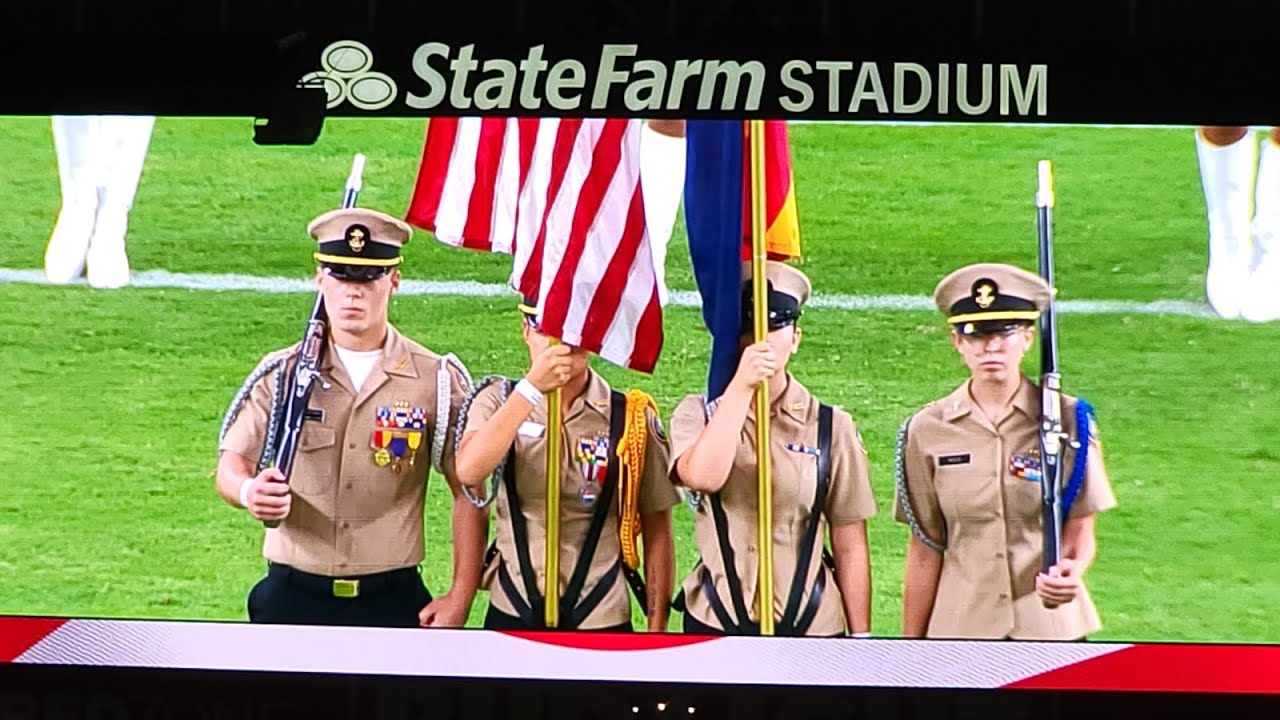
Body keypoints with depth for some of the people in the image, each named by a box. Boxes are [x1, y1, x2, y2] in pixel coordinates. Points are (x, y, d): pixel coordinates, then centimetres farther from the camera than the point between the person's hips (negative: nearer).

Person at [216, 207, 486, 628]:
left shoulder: (437, 381, -1)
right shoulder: (282, 374, 2)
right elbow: (231, 464, 0)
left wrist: (460, 597, -3)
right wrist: (248, 491, -26)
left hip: (393, 600, -1)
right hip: (293, 596, 1)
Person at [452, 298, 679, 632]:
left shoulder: (632, 419, -4)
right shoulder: (499, 401, -2)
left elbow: (657, 532, 0)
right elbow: (469, 471, -23)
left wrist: (656, 627, 0)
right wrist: (531, 388, -29)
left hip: (601, 620, -1)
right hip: (511, 616, 1)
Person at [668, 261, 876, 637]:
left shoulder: (831, 427, 2)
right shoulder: (698, 415, 3)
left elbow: (850, 548, 5)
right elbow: (702, 477, -21)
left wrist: (861, 639, 5)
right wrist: (741, 387, -21)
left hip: (812, 625, 0)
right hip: (715, 624, 0)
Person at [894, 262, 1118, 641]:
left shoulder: (1067, 421, -1)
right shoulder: (928, 430, 2)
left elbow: (1080, 532, 2)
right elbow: (925, 548, 6)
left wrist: (1071, 570, -21)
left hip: (1050, 625, 0)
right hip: (961, 627, 1)